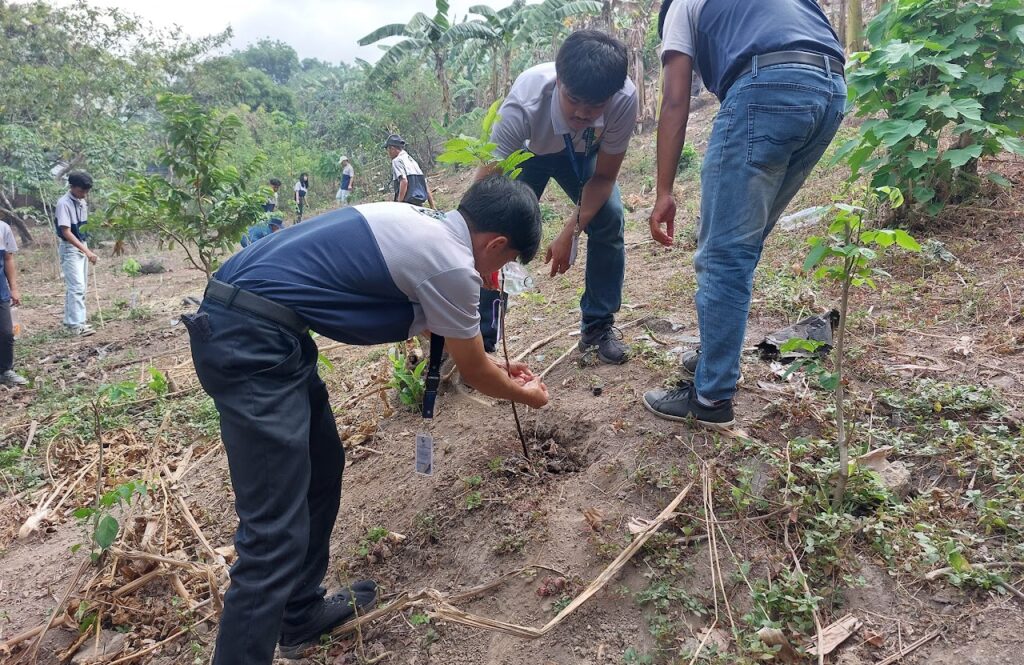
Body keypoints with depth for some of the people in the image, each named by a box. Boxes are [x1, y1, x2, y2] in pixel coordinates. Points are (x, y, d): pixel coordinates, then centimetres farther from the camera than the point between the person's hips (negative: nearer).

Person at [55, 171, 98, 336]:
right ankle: (76, 324, -12)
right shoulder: (64, 203, -17)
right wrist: (87, 251, -29)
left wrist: (86, 249, 16)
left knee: (79, 286, 12)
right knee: (76, 286, -12)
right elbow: (66, 232, -22)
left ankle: (71, 321, 21)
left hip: (82, 247, 8)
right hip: (70, 248, -8)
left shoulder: (83, 202, 7)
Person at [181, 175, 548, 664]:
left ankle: (301, 615, 36)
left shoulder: (421, 226, 16)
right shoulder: (452, 266, -11)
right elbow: (474, 373, 6)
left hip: (242, 323, 11)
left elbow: (443, 329, 34)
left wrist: (500, 368, 45)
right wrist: (525, 394, 26)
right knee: (276, 534, -8)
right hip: (251, 340, -11)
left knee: (323, 465, 21)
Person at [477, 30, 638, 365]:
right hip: (527, 150, -2)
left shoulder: (624, 98, -37)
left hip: (582, 152, 2)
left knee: (610, 220, -15)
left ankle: (599, 325, 4)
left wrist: (571, 230, -31)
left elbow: (604, 177, -21)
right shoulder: (524, 104, -43)